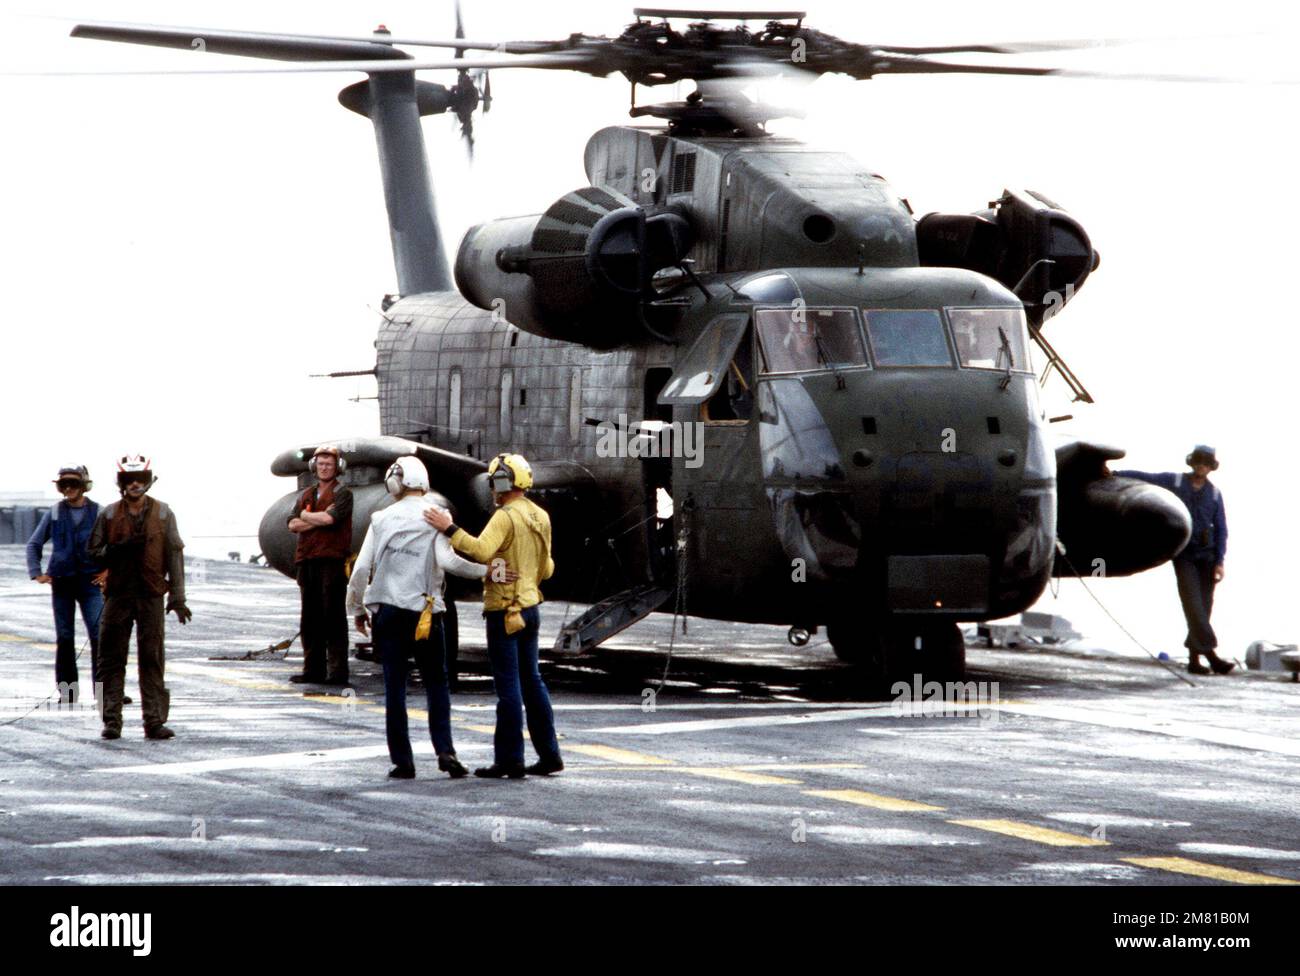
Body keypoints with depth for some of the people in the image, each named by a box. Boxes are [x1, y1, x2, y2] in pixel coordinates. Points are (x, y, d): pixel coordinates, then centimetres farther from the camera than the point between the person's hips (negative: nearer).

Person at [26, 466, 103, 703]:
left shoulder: (99, 513, 1)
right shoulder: (54, 513, 5)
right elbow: (34, 544, 14)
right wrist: (36, 572, 3)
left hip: (91, 582, -2)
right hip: (61, 583, 2)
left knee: (98, 635, -10)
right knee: (64, 638, 4)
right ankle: (67, 691, 10)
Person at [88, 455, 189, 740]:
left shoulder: (162, 514, 4)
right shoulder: (109, 515, 6)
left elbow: (175, 555, 4)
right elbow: (94, 551, 6)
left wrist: (177, 597, -2)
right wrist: (120, 549, -13)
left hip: (151, 595, -1)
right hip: (118, 594, 1)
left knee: (152, 660, -1)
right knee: (112, 658, -1)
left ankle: (154, 721, 1)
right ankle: (112, 721, 3)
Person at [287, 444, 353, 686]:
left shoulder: (342, 493, 1)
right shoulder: (306, 496, 19)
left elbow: (330, 518, -16)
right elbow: (293, 525, 5)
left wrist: (306, 515, 1)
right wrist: (319, 518, -8)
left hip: (331, 560, -6)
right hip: (307, 562, 6)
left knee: (333, 618, -8)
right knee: (310, 619, 7)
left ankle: (337, 672, -8)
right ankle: (313, 670, 11)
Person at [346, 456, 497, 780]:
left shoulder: (381, 519, 2)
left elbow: (361, 568, 1)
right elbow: (447, 560, -17)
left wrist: (357, 608, 13)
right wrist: (486, 571, -9)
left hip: (387, 610, 1)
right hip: (425, 611, -1)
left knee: (394, 685, 5)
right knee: (436, 683, 8)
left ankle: (402, 760, 2)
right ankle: (445, 750, -7)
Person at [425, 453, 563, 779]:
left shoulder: (505, 517, -15)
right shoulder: (540, 517, 12)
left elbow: (482, 550, -32)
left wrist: (449, 529, -30)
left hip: (505, 609, -8)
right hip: (530, 607, 8)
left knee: (508, 686, -5)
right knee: (531, 681, 14)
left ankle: (509, 759, -3)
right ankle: (548, 754, 15)